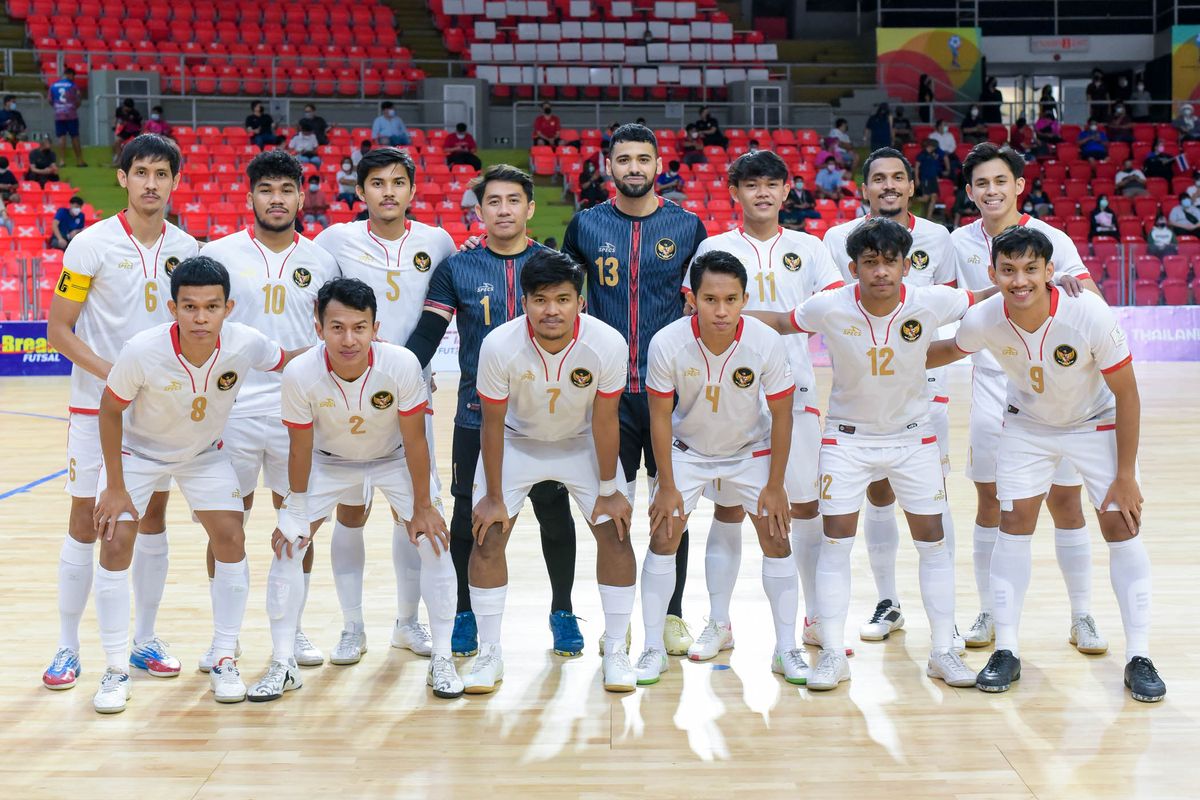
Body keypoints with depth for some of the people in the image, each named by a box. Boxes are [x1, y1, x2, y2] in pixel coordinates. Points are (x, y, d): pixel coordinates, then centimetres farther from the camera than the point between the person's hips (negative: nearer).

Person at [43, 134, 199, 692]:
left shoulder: (186, 249, 3)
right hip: (98, 406, -3)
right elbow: (58, 328, -7)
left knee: (153, 517, 8)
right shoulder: (92, 244, -7)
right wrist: (113, 372, -20)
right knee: (86, 521, 0)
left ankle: (144, 641, 20)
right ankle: (67, 647, 11)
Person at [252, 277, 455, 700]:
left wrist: (422, 506, -13)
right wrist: (295, 511, -8)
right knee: (286, 546, -8)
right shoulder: (300, 374, -32)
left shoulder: (401, 364, -34)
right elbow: (300, 448, -16)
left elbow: (414, 440, -20)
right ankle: (282, 665, 6)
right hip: (329, 462, 1)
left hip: (395, 459, 0)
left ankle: (442, 659, 4)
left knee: (433, 542, -11)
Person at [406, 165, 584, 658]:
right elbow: (426, 335, 0)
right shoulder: (456, 269, 1)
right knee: (469, 514, 5)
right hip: (477, 414, 0)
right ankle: (466, 614, 23)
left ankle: (563, 612, 24)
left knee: (554, 511, 7)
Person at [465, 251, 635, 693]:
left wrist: (608, 490, -9)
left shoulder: (608, 345, -29)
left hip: (582, 443, 0)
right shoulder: (499, 345, -30)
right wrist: (494, 497, -12)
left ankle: (615, 650, 7)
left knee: (615, 533, -8)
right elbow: (493, 424, -18)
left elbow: (604, 420, -16)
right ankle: (489, 654, 5)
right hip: (516, 441, 0)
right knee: (487, 535, -8)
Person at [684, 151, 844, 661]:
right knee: (728, 509, 3)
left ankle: (816, 619, 19)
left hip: (794, 392, 1)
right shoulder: (714, 249, 5)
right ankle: (718, 623, 14)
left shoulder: (808, 248, 8)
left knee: (806, 508, 6)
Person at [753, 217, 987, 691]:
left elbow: (988, 299, -2)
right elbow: (779, 322, -3)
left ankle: (943, 651, 15)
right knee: (836, 540, -4)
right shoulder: (830, 308, -19)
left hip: (912, 435, 1)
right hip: (847, 436, -1)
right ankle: (833, 653, 7)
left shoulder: (930, 303, -18)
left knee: (932, 538, 3)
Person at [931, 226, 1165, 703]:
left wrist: (1126, 475, -18)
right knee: (1014, 524, -2)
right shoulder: (983, 321, -25)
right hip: (1027, 426, 2)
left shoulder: (1091, 315, -33)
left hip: (1096, 424, -2)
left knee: (1122, 527, -6)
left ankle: (1139, 658, 4)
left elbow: (1126, 394, -21)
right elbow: (952, 350, 2)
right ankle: (1006, 651, 8)